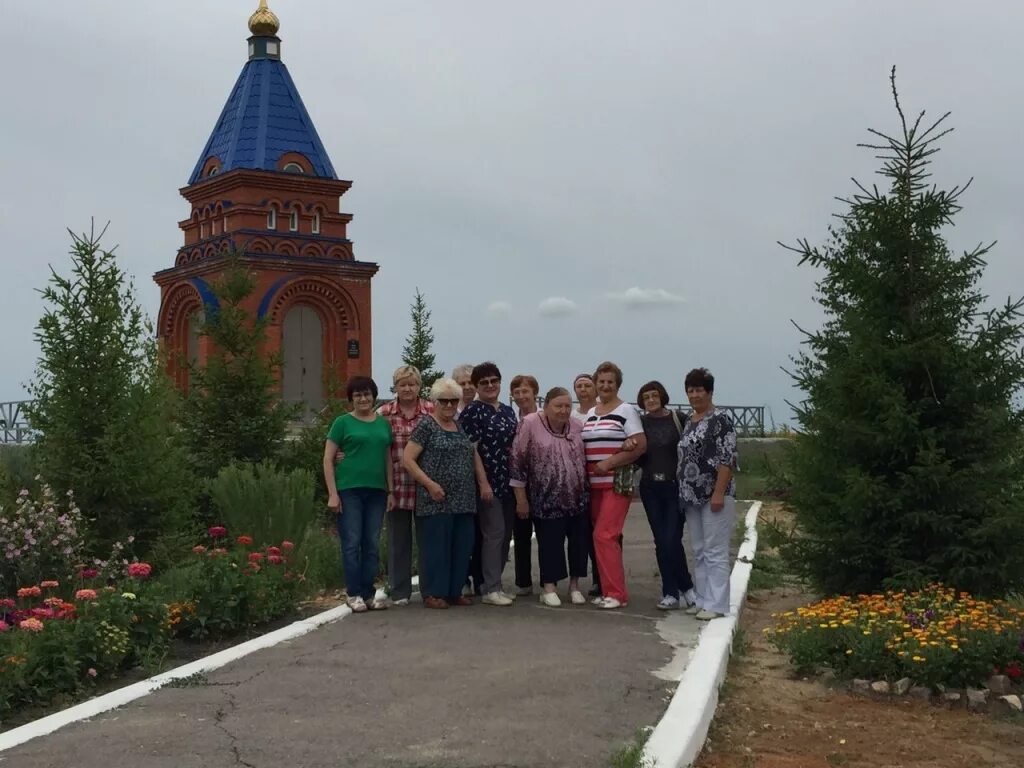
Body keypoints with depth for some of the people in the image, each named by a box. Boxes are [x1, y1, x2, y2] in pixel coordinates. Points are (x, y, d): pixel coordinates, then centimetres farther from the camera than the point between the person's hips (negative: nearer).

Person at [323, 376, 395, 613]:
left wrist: (391, 491, 11)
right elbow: (328, 459, -1)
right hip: (349, 490, -4)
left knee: (372, 544, 7)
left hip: (376, 491, 4)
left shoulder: (383, 423, 13)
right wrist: (332, 494, -9)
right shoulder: (343, 422, 0)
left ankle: (369, 594, 15)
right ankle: (354, 595, 6)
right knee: (352, 543, -2)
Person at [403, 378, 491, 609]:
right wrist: (429, 484, -16)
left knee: (461, 547, 8)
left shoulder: (461, 426, 16)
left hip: (463, 501, 7)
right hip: (436, 501, -7)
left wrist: (483, 483, 10)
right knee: (436, 546, -3)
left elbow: (474, 456, 23)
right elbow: (407, 459, -10)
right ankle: (433, 594, 5)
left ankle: (454, 592, 18)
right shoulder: (426, 426, -5)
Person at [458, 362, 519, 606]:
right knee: (494, 532, -8)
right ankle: (491, 589, -4)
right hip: (488, 481, -7)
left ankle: (494, 583, 18)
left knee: (506, 533, 9)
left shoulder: (508, 411, 15)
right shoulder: (472, 411, -8)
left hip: (508, 481, 7)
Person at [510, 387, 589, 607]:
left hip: (578, 498, 4)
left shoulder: (578, 427, 4)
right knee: (550, 543, 2)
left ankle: (575, 585, 21)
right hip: (547, 500, -4)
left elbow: (587, 459, 14)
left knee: (580, 540, 6)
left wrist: (588, 489, 12)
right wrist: (521, 498, -8)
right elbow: (518, 462, -8)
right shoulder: (530, 424, -9)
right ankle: (549, 588, 14)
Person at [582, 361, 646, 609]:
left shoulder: (626, 411, -3)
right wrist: (584, 468, 3)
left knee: (604, 535, -12)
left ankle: (616, 593, -6)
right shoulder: (590, 413, 16)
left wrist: (608, 463, -16)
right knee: (602, 537, 7)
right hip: (594, 484, 6)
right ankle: (607, 590, 13)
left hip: (617, 483, -6)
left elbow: (640, 445, -11)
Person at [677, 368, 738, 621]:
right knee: (699, 552, 12)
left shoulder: (720, 420, -9)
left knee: (715, 552, -5)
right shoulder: (688, 422, 15)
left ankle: (716, 604, -2)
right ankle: (702, 600, 18)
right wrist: (684, 492, 16)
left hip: (713, 496, -8)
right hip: (692, 496, 8)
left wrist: (719, 493, -20)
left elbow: (727, 459, -14)